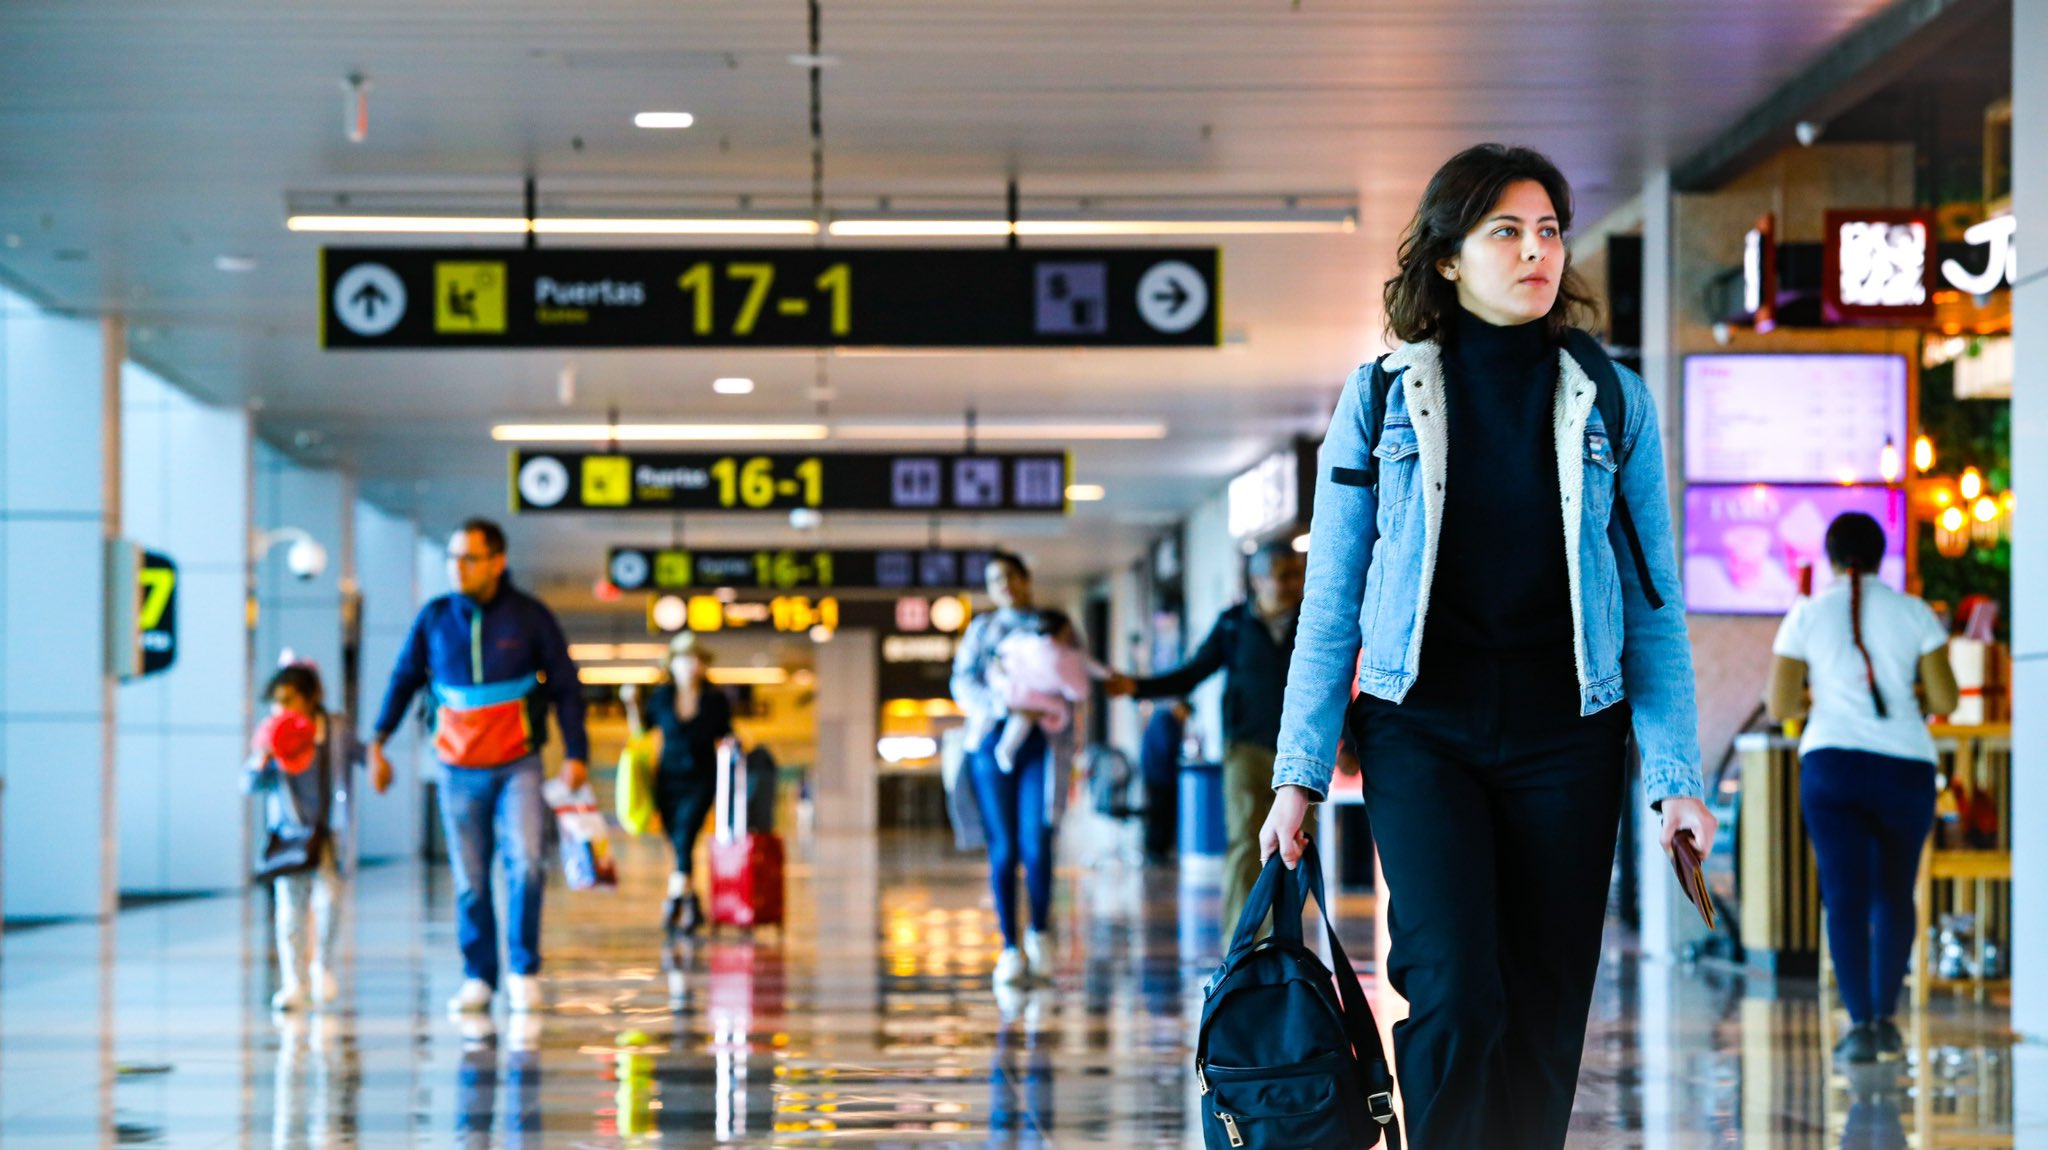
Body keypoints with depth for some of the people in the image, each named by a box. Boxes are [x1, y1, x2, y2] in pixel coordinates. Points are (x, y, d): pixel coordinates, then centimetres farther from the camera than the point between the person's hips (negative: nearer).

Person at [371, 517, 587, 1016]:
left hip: (517, 765, -2)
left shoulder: (530, 616, -3)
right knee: (470, 881, 3)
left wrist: (575, 752, -3)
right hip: (459, 769, 2)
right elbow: (404, 680, 12)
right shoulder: (435, 618, 1)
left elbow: (566, 686, 3)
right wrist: (378, 741, 5)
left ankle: (523, 971, -3)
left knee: (525, 863, -16)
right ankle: (478, 977, 14)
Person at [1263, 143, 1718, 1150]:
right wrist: (1299, 772, 0)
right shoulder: (1381, 397, 4)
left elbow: (1655, 607, 7)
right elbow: (1330, 603, 6)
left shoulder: (1611, 405, 7)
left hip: (1566, 739, 2)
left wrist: (1675, 779, 0)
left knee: (1544, 1019, 1)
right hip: (1422, 733, -1)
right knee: (1456, 998, -16)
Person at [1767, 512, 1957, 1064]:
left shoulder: (1806, 615, 3)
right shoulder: (1914, 613, 4)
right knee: (1894, 894, 18)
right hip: (1905, 766, 1)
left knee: (1846, 898, -5)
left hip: (1831, 765, -1)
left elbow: (1779, 706, 0)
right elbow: (1945, 701, 1)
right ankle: (1885, 1015, 16)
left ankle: (1860, 1024, -16)